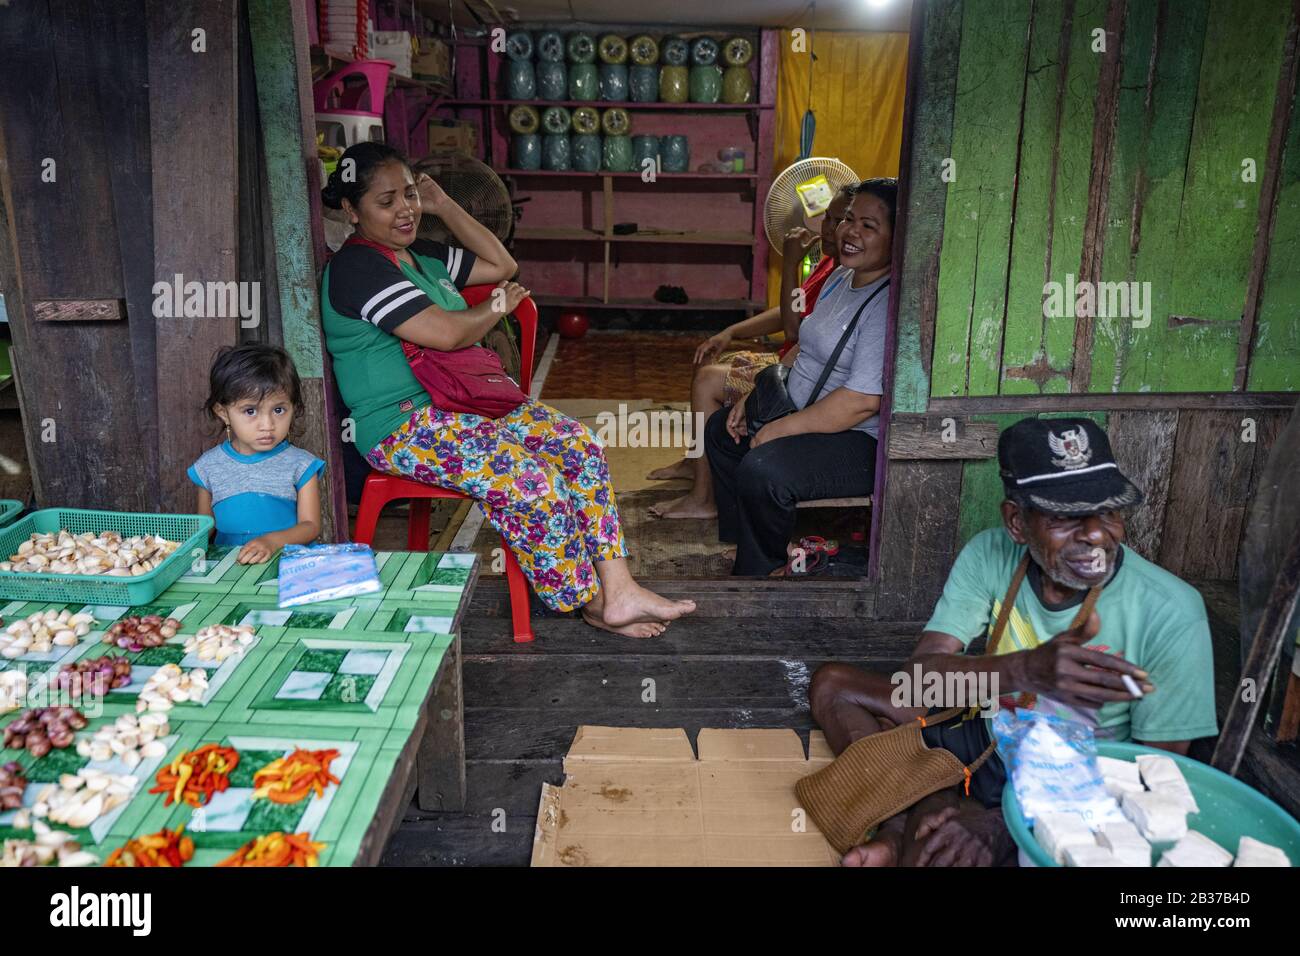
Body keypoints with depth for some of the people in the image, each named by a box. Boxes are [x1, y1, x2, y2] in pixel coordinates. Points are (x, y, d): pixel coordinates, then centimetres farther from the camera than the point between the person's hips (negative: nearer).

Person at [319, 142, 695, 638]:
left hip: (462, 403, 9)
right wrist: (499, 306, -2)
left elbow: (503, 265, 23)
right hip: (404, 426, -9)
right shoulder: (356, 267, -12)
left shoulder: (421, 255, 18)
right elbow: (448, 333, -21)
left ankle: (617, 589, -11)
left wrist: (443, 205, 16)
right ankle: (589, 602, -6)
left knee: (580, 446, -9)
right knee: (531, 484, -28)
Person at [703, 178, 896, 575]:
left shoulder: (888, 305, -24)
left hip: (863, 442, -11)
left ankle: (758, 571, -4)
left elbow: (864, 401, -30)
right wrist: (755, 397, 7)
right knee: (722, 427, 18)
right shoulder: (841, 278, 8)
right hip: (804, 414, 11)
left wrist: (780, 429, -22)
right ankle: (737, 546, 27)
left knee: (760, 470, -31)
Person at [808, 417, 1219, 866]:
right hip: (986, 740, 5)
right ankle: (927, 807, -21)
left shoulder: (1170, 613, -22)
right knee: (832, 684, -9)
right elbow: (918, 674, -19)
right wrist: (1025, 669, -41)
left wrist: (999, 823, -27)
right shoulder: (990, 555, -13)